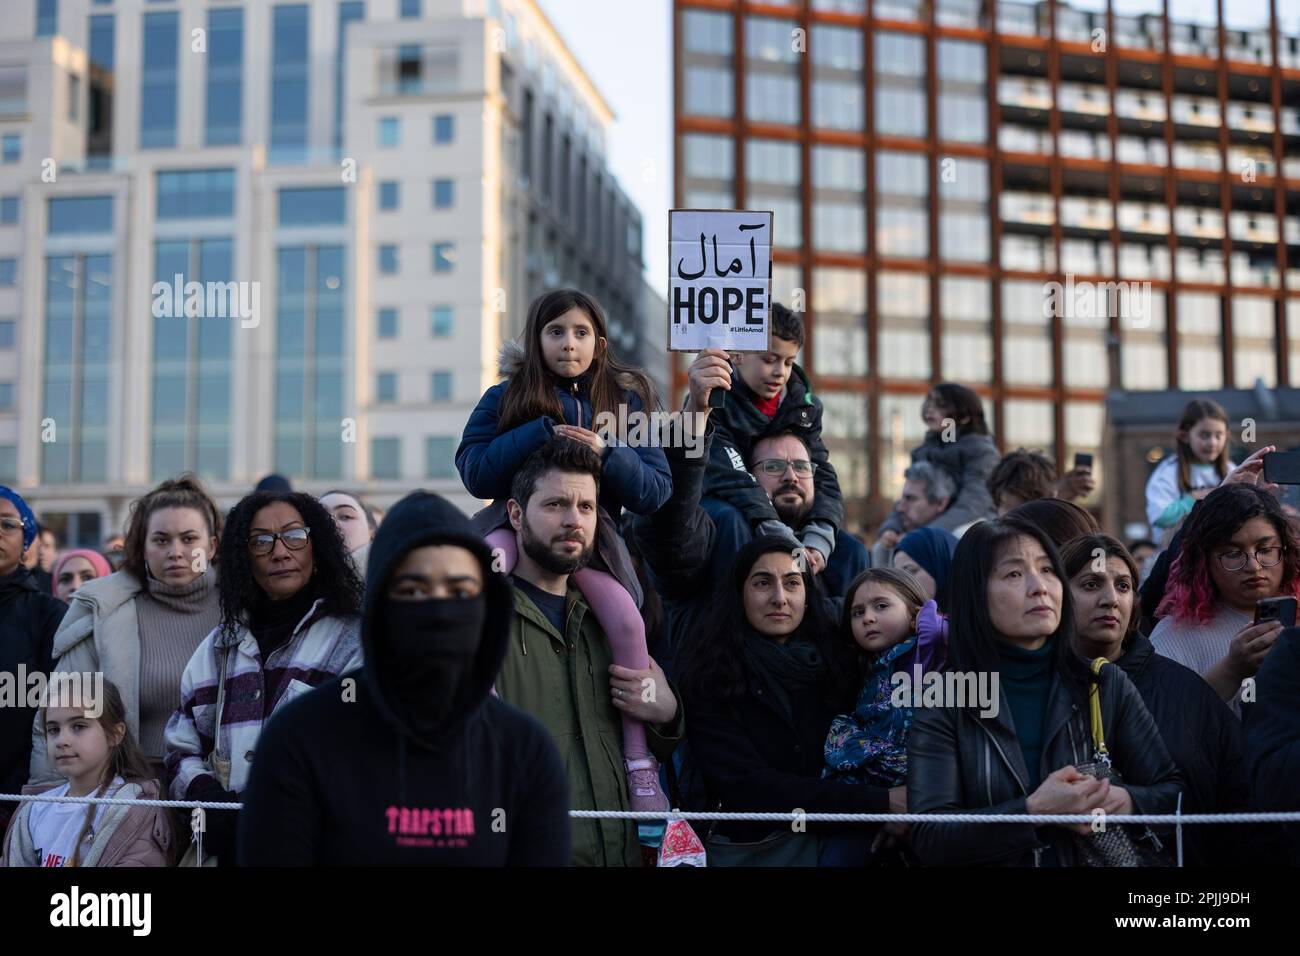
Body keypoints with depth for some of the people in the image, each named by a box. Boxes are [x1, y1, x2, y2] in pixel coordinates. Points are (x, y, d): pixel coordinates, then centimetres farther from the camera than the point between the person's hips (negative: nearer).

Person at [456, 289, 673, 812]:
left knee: (626, 618, -28)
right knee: (488, 557, -37)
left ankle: (639, 762, -17)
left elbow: (655, 493, 5)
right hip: (517, 517, 0)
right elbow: (474, 471, -2)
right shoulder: (507, 396, 10)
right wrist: (542, 433, -13)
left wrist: (607, 452, -14)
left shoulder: (626, 399, 11)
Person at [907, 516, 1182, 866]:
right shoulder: (943, 704, -3)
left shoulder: (1106, 685, 4)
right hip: (993, 859, -2)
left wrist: (1126, 802, -14)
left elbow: (1176, 791, 6)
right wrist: (1034, 812, -21)